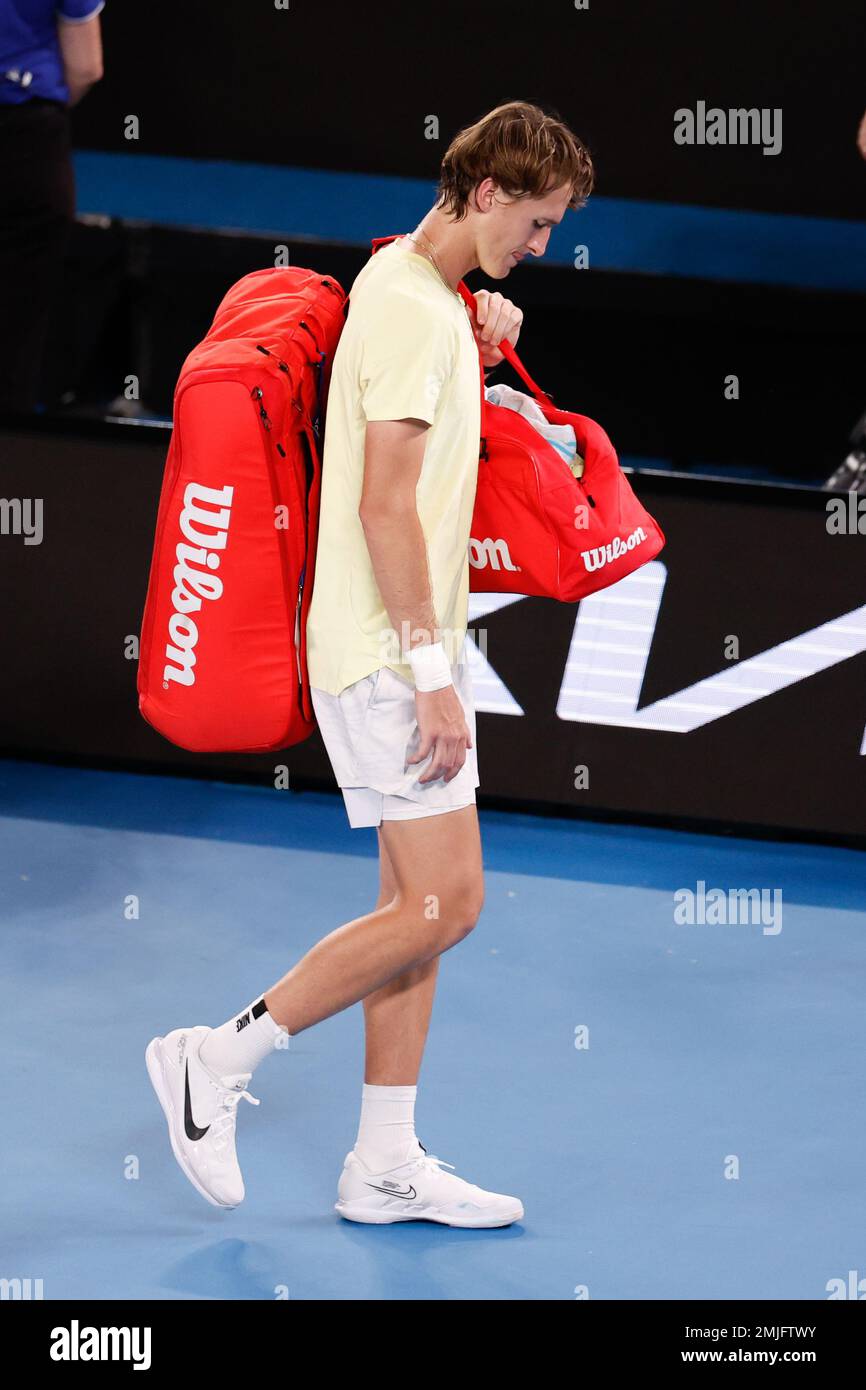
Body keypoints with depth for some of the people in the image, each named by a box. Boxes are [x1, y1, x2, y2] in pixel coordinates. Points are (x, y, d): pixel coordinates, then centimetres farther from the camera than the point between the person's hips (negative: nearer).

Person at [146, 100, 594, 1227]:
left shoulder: (412, 286, 14)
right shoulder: (410, 310, -16)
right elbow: (386, 504, -21)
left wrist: (485, 349, 10)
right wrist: (434, 674, -21)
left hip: (408, 652, 10)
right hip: (391, 655, -10)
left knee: (418, 903, 10)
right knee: (445, 903, -11)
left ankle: (387, 1165, 13)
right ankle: (219, 1058, -2)